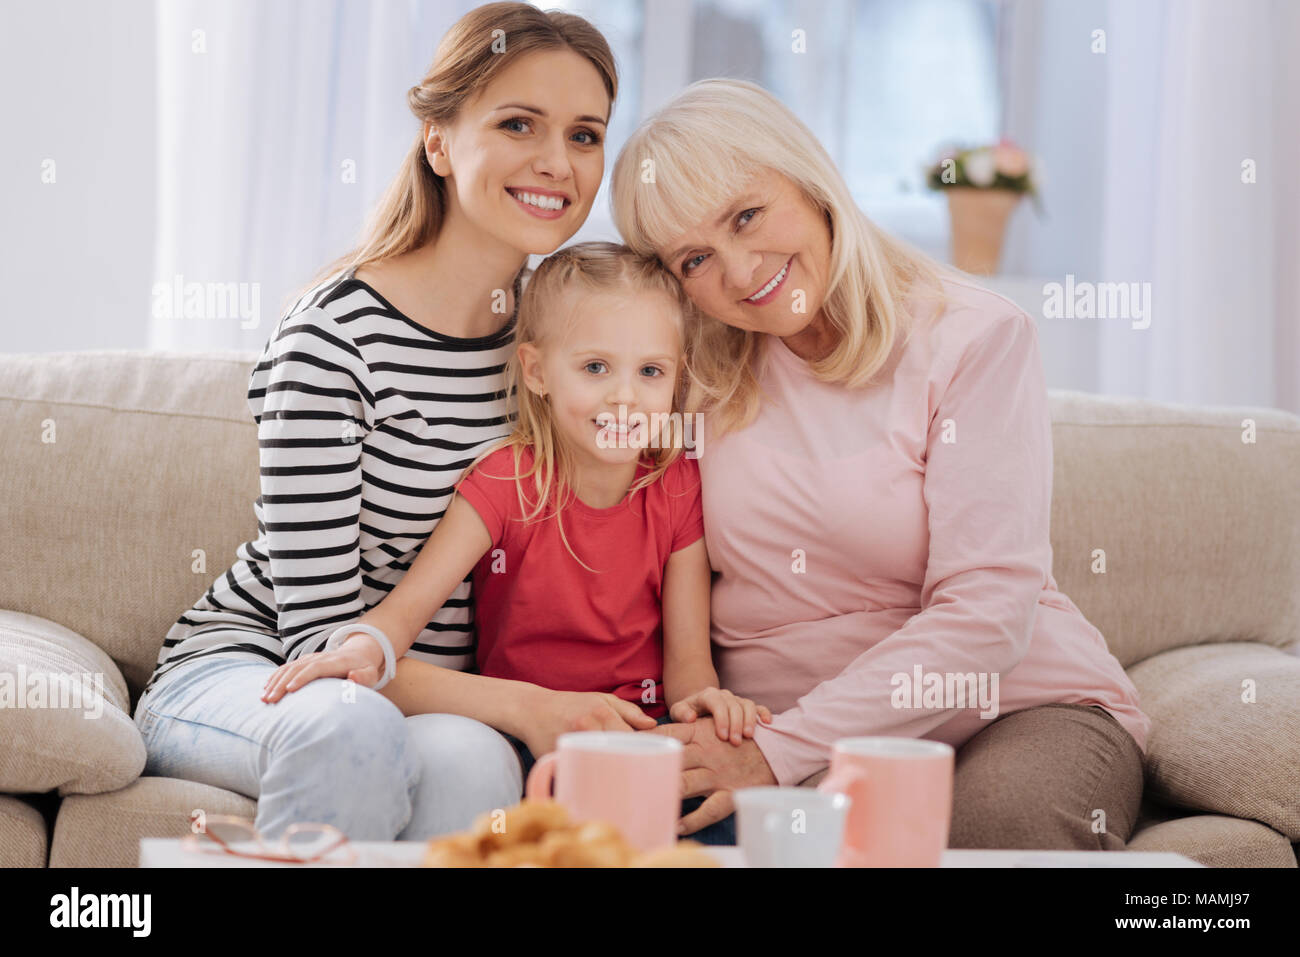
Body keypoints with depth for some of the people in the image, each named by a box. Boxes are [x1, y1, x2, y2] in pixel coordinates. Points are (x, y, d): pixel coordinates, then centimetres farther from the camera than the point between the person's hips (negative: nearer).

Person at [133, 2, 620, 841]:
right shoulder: (334, 336, -18)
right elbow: (319, 636, -20)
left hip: (436, 701, 4)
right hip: (239, 669, -3)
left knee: (471, 760, -33)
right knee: (353, 725, -38)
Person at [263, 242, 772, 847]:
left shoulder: (680, 490, 1)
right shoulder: (505, 483, -6)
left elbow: (688, 655, 0)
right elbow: (404, 609, -16)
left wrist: (702, 698, -25)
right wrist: (365, 649, -41)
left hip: (644, 730, 1)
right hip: (521, 735, -1)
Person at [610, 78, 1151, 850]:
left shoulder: (972, 337, -8)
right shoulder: (696, 371, 6)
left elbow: (986, 611, -16)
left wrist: (779, 754, -24)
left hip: (1014, 708, -3)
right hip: (789, 729, 4)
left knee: (999, 813, -38)